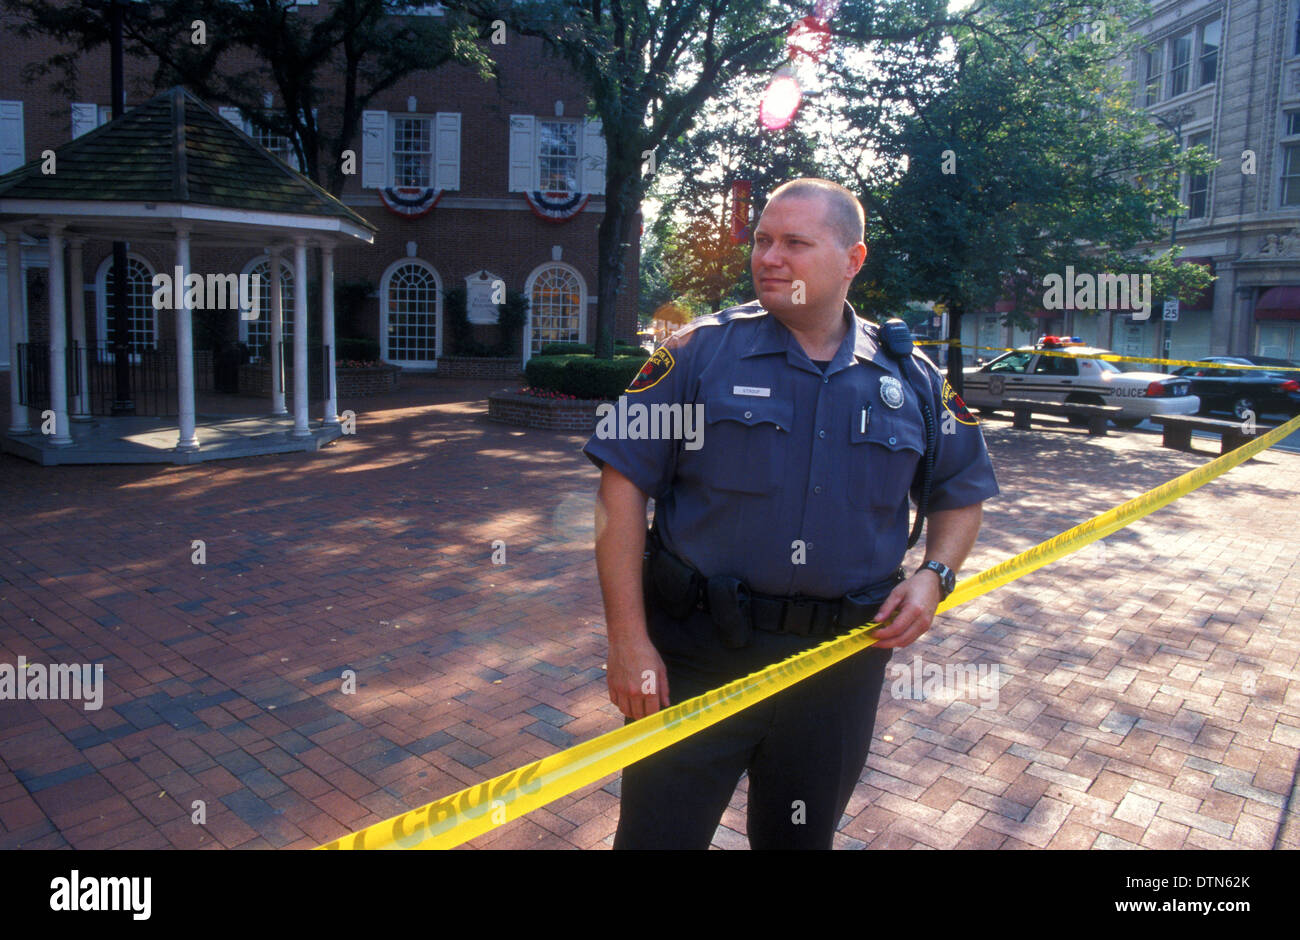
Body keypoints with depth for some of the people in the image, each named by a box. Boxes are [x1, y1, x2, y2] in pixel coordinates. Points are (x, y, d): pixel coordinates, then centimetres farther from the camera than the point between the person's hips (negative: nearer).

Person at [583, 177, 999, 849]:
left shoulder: (912, 379, 4)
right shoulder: (700, 352, -6)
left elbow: (963, 492, 17)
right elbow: (623, 484, -10)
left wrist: (934, 575, -3)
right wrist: (628, 639, -15)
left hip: (841, 663, 3)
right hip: (697, 653, -2)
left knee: (800, 837, 21)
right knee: (658, 834, 8)